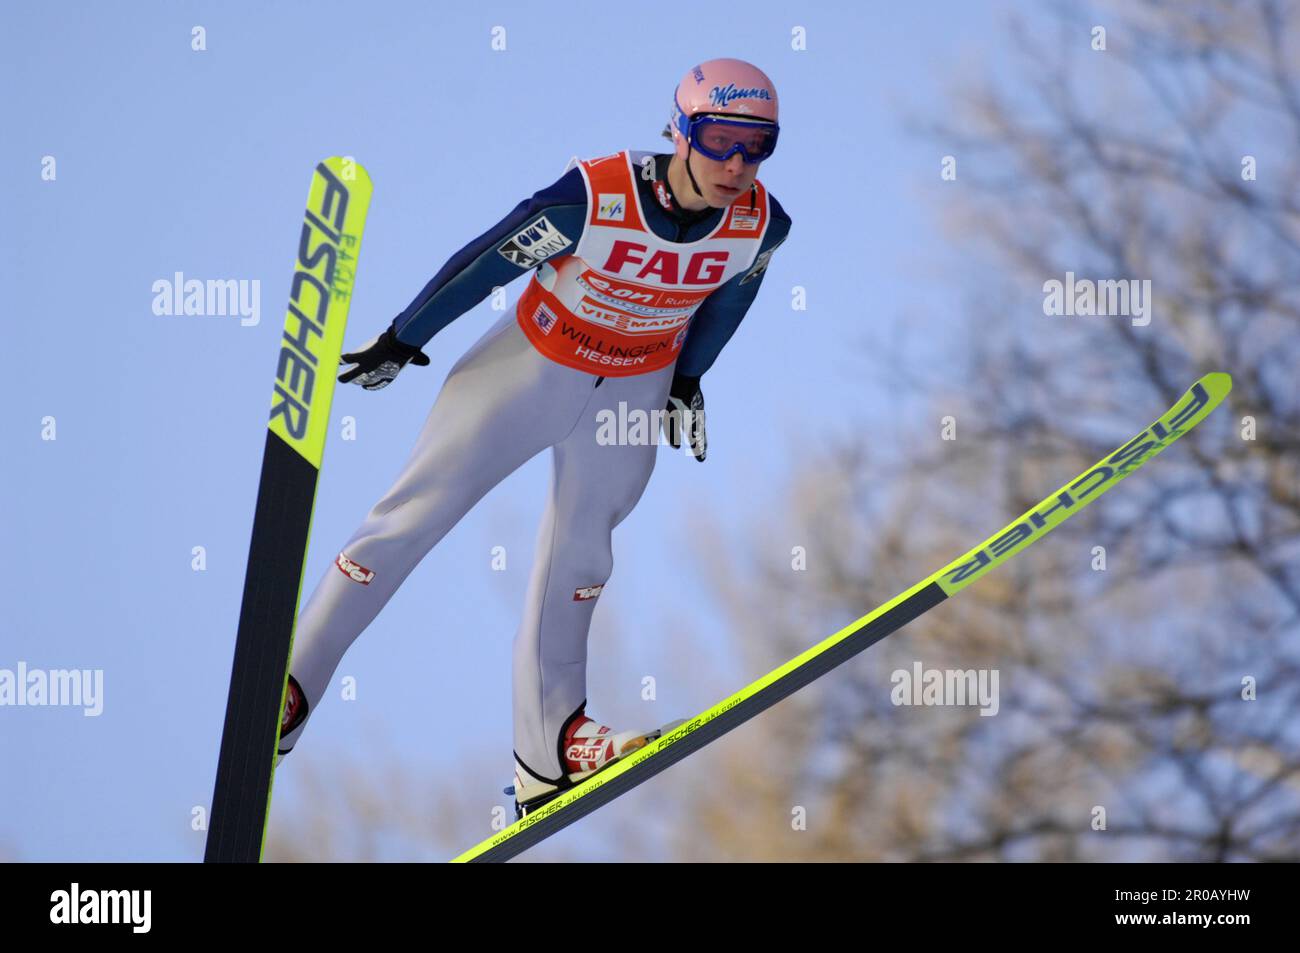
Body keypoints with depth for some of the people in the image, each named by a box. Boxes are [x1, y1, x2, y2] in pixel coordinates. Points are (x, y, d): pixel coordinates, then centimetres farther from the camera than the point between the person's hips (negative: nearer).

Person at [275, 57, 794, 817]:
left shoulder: (763, 225, -19)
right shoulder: (594, 198, -32)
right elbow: (487, 261, -18)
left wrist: (689, 378, 15)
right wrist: (403, 339, -6)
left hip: (636, 389, 3)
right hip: (533, 364, -3)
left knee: (581, 553, 10)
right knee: (416, 513, -2)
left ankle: (551, 750, 20)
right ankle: (288, 691, 6)